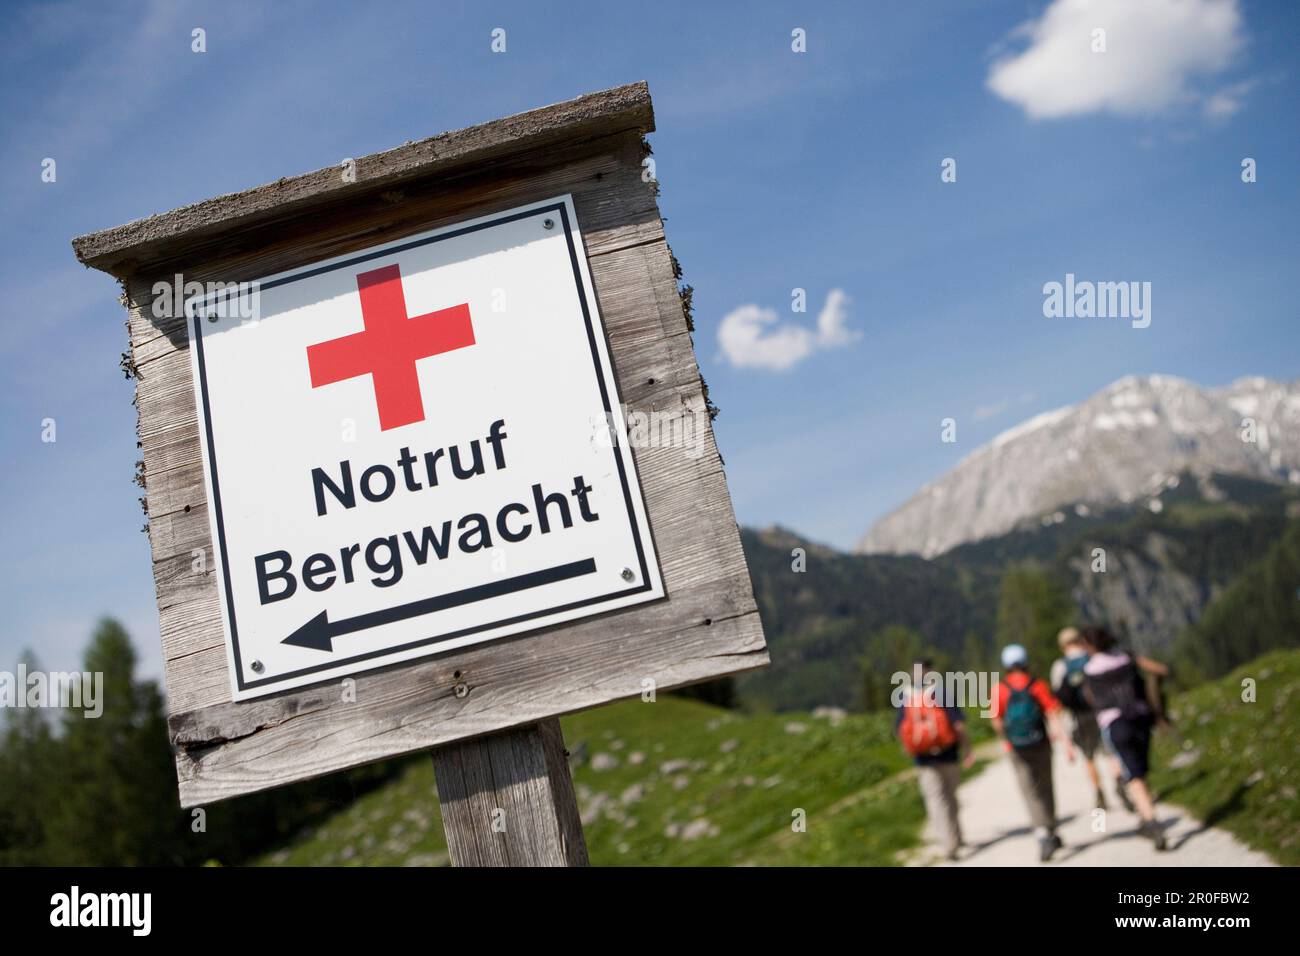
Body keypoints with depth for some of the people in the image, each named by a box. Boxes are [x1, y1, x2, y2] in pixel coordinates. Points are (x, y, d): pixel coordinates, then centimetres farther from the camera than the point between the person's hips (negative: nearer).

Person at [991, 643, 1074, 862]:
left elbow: (997, 722, -9)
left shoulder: (1001, 689, -9)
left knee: (1031, 794, 2)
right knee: (1046, 789, 18)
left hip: (1018, 751, -1)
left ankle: (1043, 834, -18)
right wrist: (1067, 743, -15)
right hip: (1041, 746, 1)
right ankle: (1051, 832, 29)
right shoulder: (1038, 685, -7)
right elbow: (1053, 715, -14)